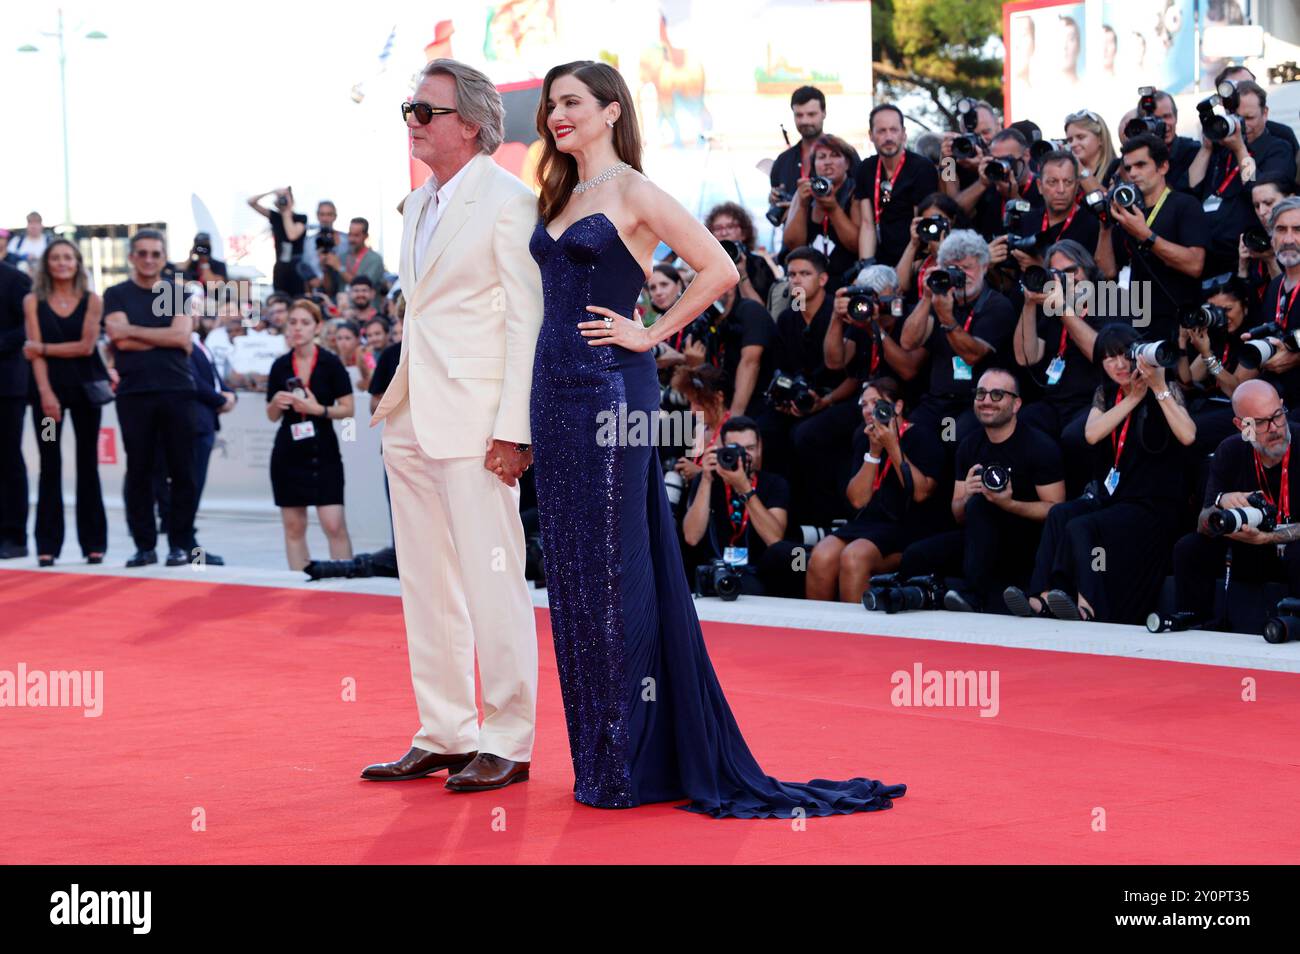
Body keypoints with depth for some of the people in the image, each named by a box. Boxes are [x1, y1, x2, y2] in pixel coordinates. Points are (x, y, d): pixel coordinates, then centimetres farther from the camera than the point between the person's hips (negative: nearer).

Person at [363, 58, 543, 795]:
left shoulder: (509, 201, -8)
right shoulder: (418, 206, 16)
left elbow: (529, 320, -12)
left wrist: (513, 429, -17)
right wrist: (394, 400, 13)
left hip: (475, 424, -8)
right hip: (414, 423, 8)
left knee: (493, 584, -4)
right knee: (427, 589, 11)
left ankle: (506, 744, 3)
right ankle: (443, 735, 20)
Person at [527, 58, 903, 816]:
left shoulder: (633, 192, -7)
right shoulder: (562, 196, 15)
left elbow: (719, 270, -15)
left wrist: (649, 333, -10)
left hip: (612, 387, -8)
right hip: (556, 387, 8)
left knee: (615, 569, -4)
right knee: (571, 569, 9)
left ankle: (634, 760, 3)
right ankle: (595, 752, 16)